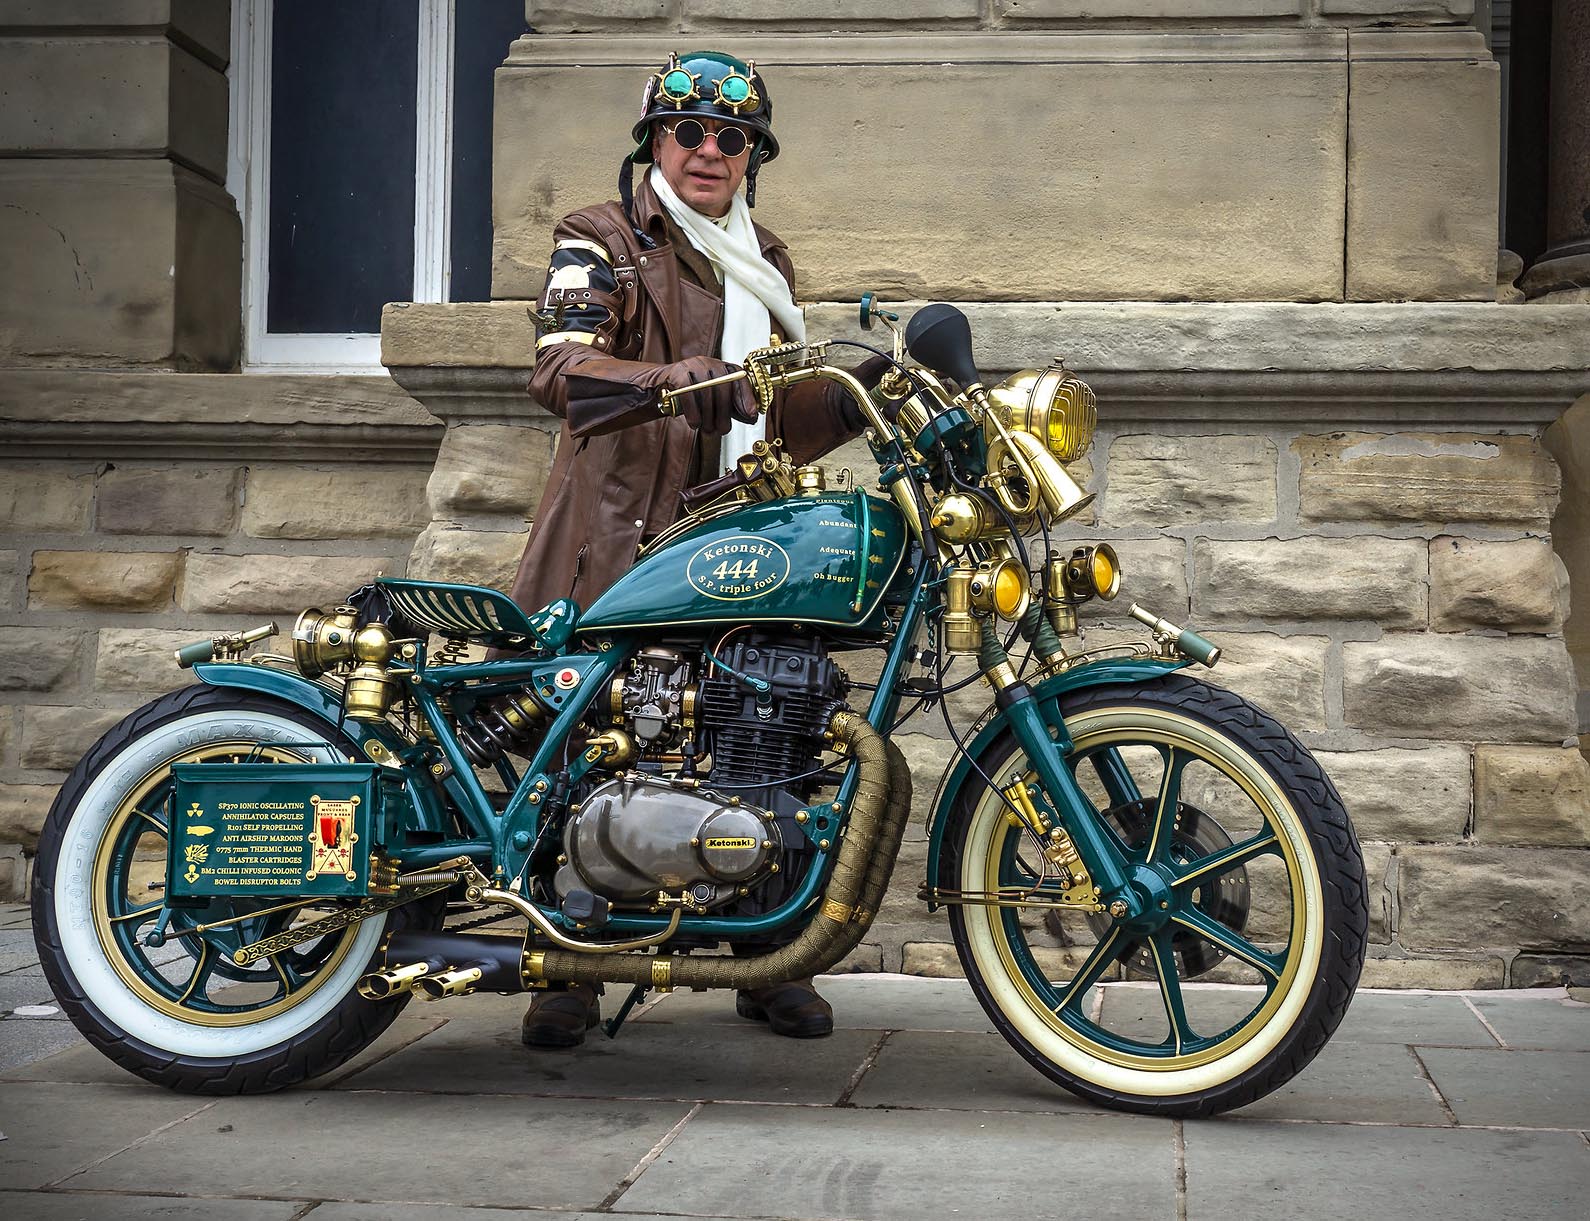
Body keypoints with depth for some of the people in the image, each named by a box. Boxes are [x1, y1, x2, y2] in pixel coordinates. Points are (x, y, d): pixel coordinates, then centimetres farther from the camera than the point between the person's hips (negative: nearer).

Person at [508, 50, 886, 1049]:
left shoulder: (766, 268, 25)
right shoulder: (603, 243, 6)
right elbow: (562, 369, -14)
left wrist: (857, 395, 9)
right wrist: (674, 380, -31)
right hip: (622, 536, -5)